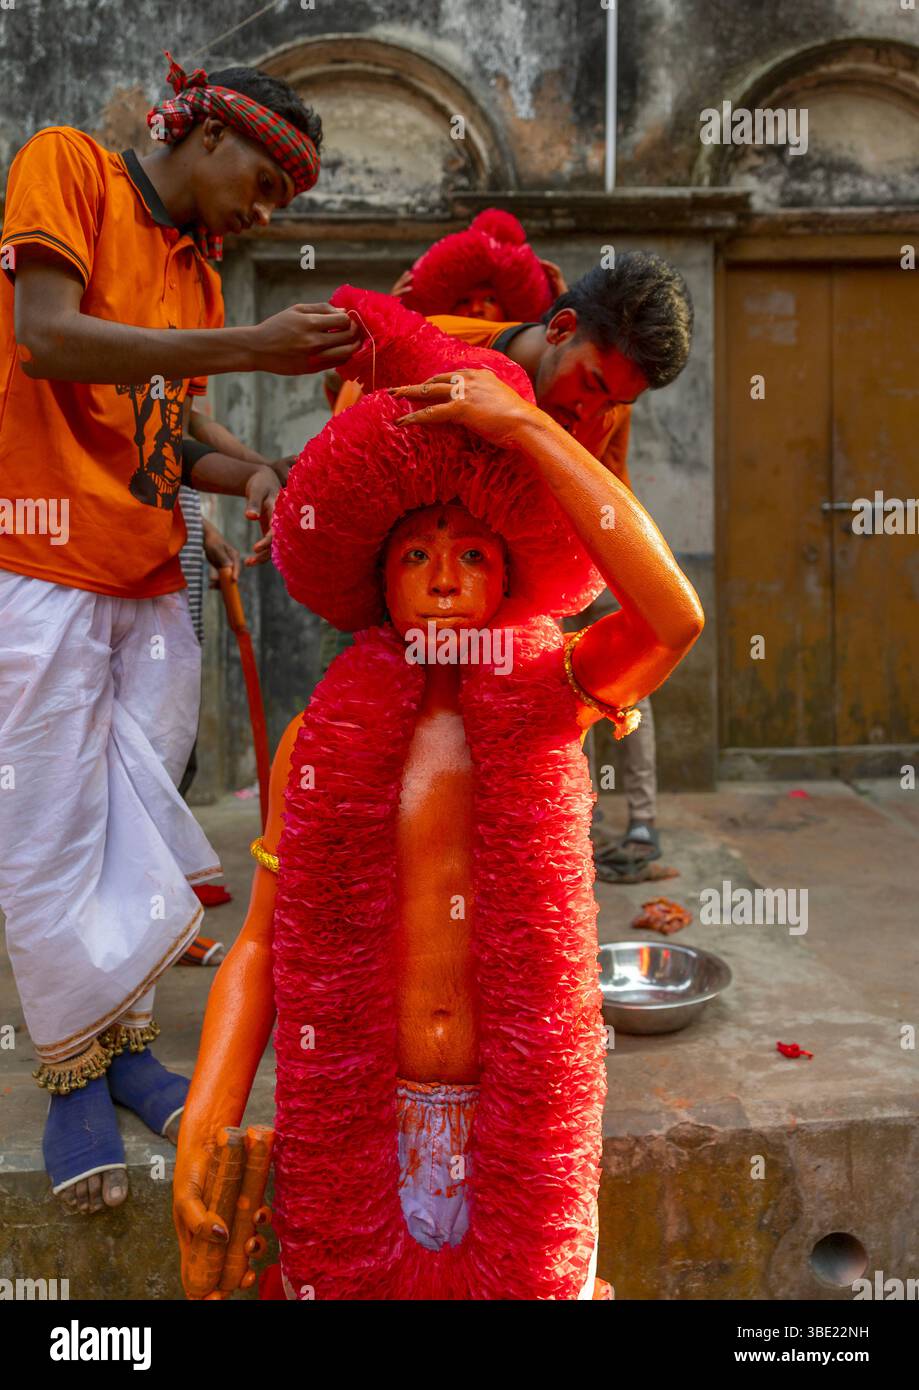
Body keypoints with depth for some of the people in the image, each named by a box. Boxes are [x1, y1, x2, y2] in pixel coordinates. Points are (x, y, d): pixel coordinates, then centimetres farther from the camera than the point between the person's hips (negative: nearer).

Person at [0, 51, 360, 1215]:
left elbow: (161, 431, 16)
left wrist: (247, 475, -6)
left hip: (149, 577, 7)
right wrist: (251, 347, -20)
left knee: (138, 815, 8)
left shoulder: (197, 268, 17)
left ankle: (128, 1042, 21)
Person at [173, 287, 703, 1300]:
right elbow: (259, 947, -4)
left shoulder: (545, 702, -5)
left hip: (526, 1119, 0)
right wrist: (200, 1135, -15)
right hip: (360, 1124, 1)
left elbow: (677, 616, -24)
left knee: (528, 1271, 14)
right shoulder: (322, 738, -3)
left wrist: (526, 426, -22)